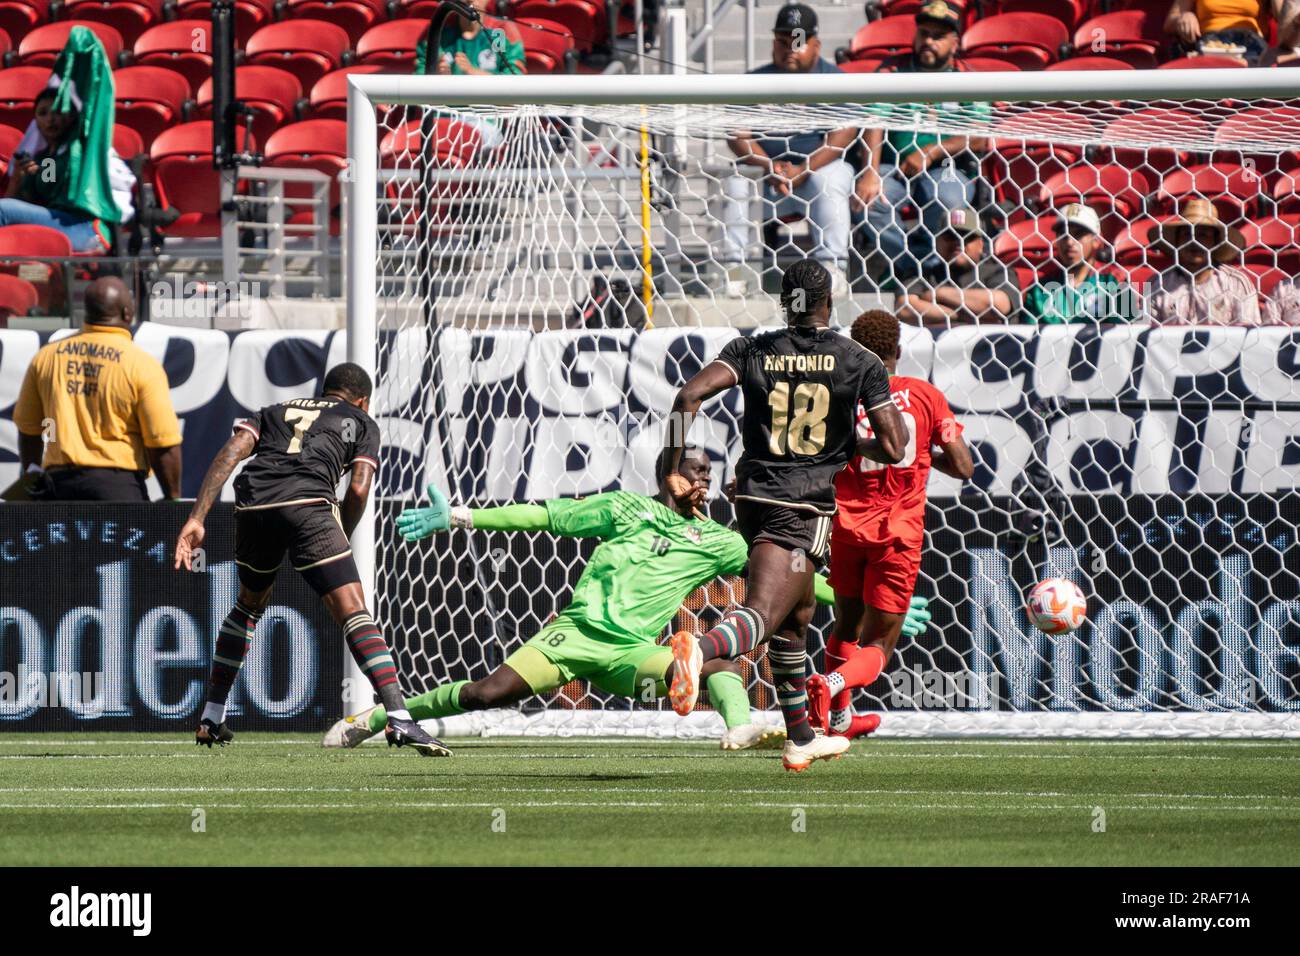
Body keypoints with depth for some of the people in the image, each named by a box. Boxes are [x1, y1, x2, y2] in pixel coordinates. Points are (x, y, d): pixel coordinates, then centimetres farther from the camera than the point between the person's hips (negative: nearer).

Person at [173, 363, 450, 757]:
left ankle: (210, 719, 32)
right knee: (354, 612, -8)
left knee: (250, 603, 29)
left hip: (252, 502, 4)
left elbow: (230, 453, 16)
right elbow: (358, 489, 9)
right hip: (307, 503, -4)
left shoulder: (276, 411, 34)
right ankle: (399, 720, -24)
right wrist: (340, 541, 24)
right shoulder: (362, 423, 25)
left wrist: (196, 518, 7)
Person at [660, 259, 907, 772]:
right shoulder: (860, 362, 0)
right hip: (806, 508, -5)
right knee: (761, 615, -19)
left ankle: (800, 737, 34)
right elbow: (892, 448, -4)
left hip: (753, 497, 5)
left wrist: (672, 470, -1)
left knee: (797, 613, 25)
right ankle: (701, 647, -53)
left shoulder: (752, 350, 6)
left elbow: (690, 395, -8)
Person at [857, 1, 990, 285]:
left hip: (950, 169, -1)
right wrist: (870, 174, -23)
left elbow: (980, 139, -6)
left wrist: (930, 153, -17)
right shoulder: (892, 71, 6)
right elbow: (875, 123, -7)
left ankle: (899, 265, -12)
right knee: (869, 196, -31)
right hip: (894, 166, 1)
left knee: (947, 201, -35)